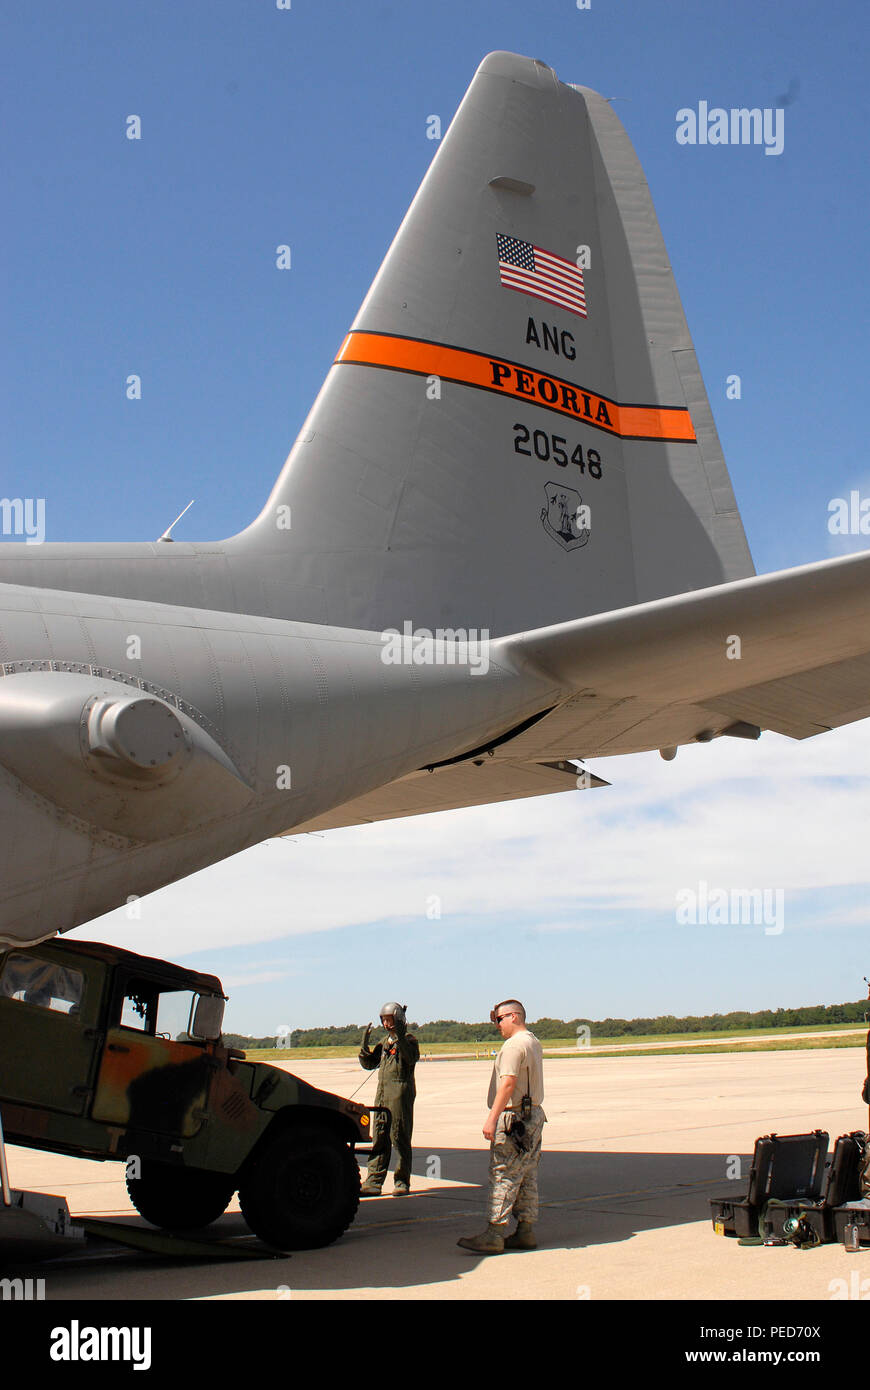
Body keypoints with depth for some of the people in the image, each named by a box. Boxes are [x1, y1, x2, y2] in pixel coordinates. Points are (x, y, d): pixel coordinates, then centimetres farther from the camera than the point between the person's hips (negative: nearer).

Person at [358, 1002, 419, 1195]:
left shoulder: (409, 1040, -1)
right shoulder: (384, 1042, 20)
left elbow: (412, 1058, -20)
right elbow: (368, 1063, 20)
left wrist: (400, 1038, -29)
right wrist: (364, 1044, 6)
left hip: (401, 1094, -7)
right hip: (382, 1093, 7)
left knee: (400, 1138, -4)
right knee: (379, 1139, 4)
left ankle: (402, 1182, 4)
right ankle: (373, 1183, 5)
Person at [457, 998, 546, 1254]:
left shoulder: (514, 1044, -15)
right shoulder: (534, 1043, 17)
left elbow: (508, 1084, -23)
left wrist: (492, 1118, -25)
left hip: (513, 1118, -10)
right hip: (533, 1116, 10)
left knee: (503, 1177, -9)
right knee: (527, 1179, 12)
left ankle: (494, 1235, -9)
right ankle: (526, 1233, 16)